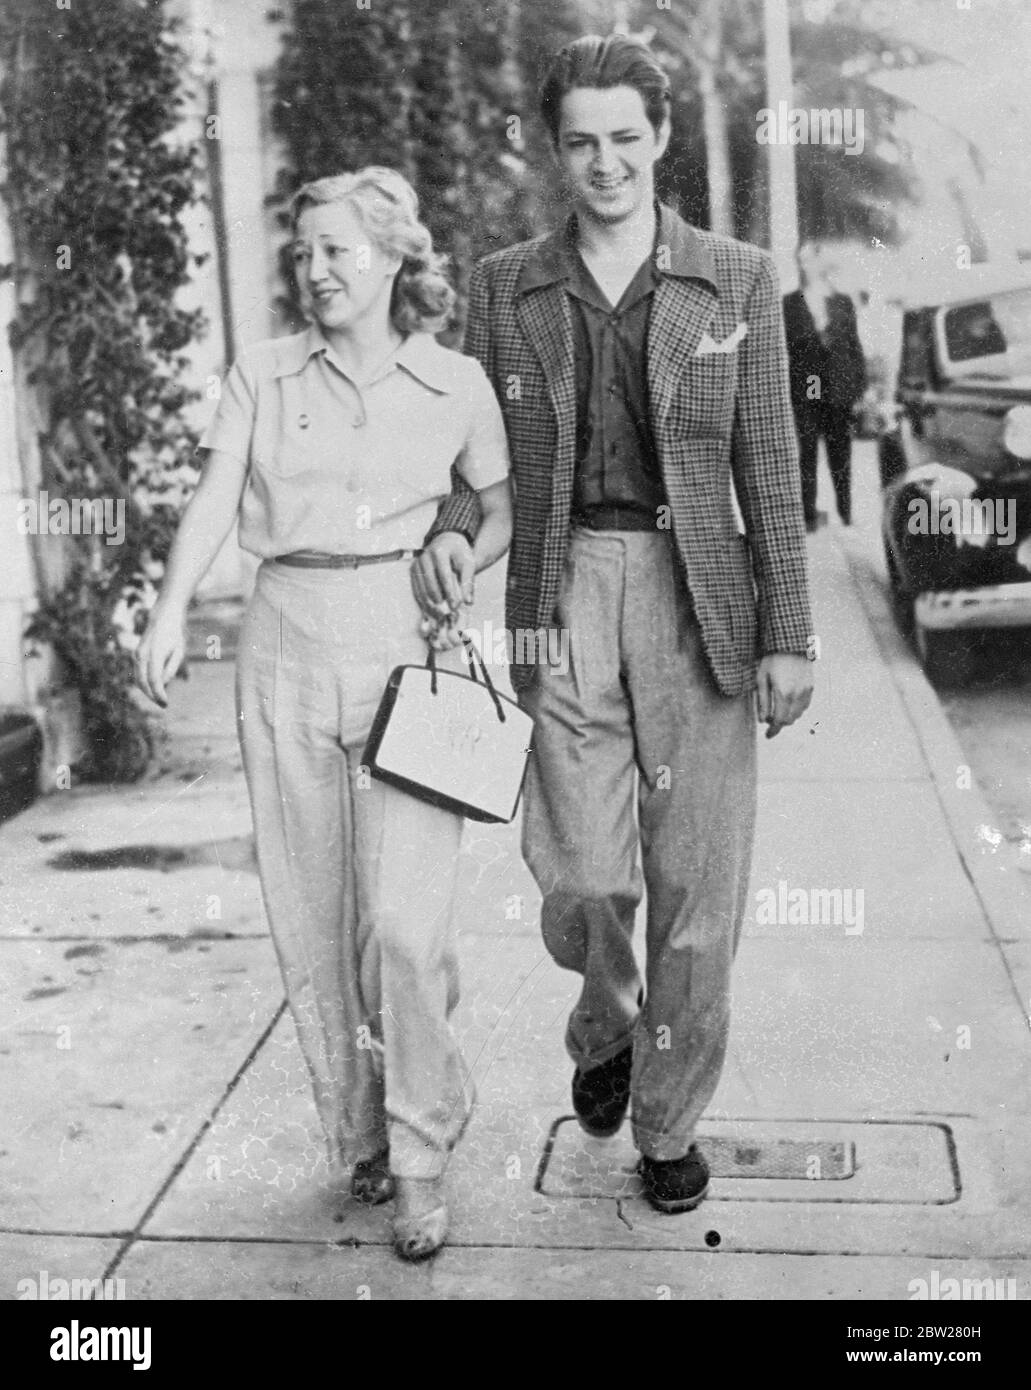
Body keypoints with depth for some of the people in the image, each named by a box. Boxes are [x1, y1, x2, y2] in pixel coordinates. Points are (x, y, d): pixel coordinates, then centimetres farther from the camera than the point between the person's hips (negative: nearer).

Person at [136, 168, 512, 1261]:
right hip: (287, 643, 2)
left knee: (404, 917, -11)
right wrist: (172, 607, -20)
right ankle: (358, 1134, 24)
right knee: (310, 915, 6)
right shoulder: (261, 376, 8)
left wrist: (458, 568, -3)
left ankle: (419, 1157, 7)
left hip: (406, 640, -2)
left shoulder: (455, 383, 6)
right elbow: (214, 500, -4)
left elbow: (505, 508, 16)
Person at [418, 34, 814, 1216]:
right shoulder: (504, 286, 8)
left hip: (698, 597, 0)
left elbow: (768, 466, 4)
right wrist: (448, 525, -9)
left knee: (696, 881, 3)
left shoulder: (737, 280, 5)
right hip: (562, 595, 1)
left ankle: (668, 1122, 24)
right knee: (580, 873, -6)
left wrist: (788, 635, 0)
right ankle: (605, 1024, 30)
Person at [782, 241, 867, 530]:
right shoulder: (789, 304, 5)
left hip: (838, 389, 2)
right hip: (803, 392, -2)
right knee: (806, 456, -3)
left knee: (840, 457, 6)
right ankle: (809, 517, 0)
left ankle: (846, 515, 14)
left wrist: (860, 386, 5)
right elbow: (783, 347, 2)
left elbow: (854, 345, 11)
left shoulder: (842, 302, 11)